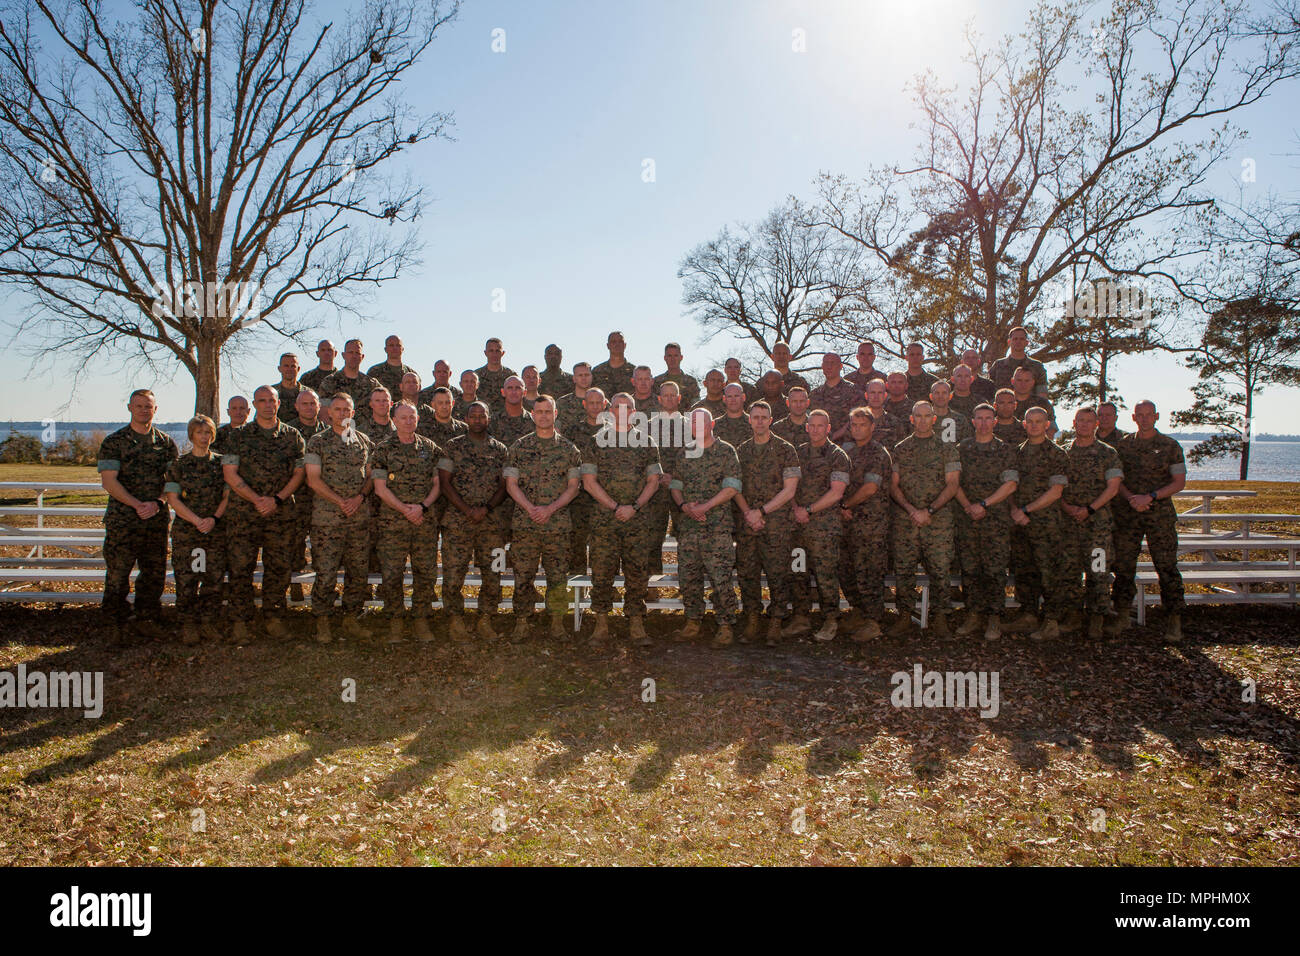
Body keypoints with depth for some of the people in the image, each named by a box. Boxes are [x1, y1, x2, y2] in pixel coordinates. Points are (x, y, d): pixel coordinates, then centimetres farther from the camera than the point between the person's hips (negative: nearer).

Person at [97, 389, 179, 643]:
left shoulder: (166, 442, 9)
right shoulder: (113, 442, 0)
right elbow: (109, 481, -7)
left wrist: (157, 503, -10)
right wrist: (137, 504, -16)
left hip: (157, 519, 3)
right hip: (122, 518, -3)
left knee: (154, 572, 8)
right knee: (117, 574, -1)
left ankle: (146, 620, 21)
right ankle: (114, 625, 10)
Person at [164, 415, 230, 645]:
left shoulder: (221, 463, 8)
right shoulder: (179, 465, 5)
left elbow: (228, 496, 5)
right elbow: (173, 499, -1)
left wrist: (214, 518, -11)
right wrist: (196, 520, -13)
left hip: (216, 530, 1)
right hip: (185, 531, -1)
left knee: (213, 579, 1)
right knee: (186, 580, -2)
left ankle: (209, 622, 13)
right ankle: (189, 625, 8)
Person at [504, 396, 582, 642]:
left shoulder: (568, 449, 6)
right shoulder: (519, 447, 7)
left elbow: (573, 487, 4)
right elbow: (511, 484, 3)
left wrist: (550, 508, -10)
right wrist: (531, 508, -11)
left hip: (558, 522, 0)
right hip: (524, 522, 0)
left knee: (558, 575, 1)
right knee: (523, 575, 1)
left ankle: (557, 621, 14)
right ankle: (521, 623, 11)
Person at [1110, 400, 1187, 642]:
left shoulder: (1170, 446, 3)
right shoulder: (1123, 444, 9)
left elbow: (1179, 482, 0)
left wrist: (1150, 497, -13)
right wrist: (1130, 497, -11)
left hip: (1160, 515, -2)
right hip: (1127, 514, 2)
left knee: (1167, 568, -2)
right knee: (1123, 566, 4)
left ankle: (1174, 621, 5)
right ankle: (1122, 616, 14)